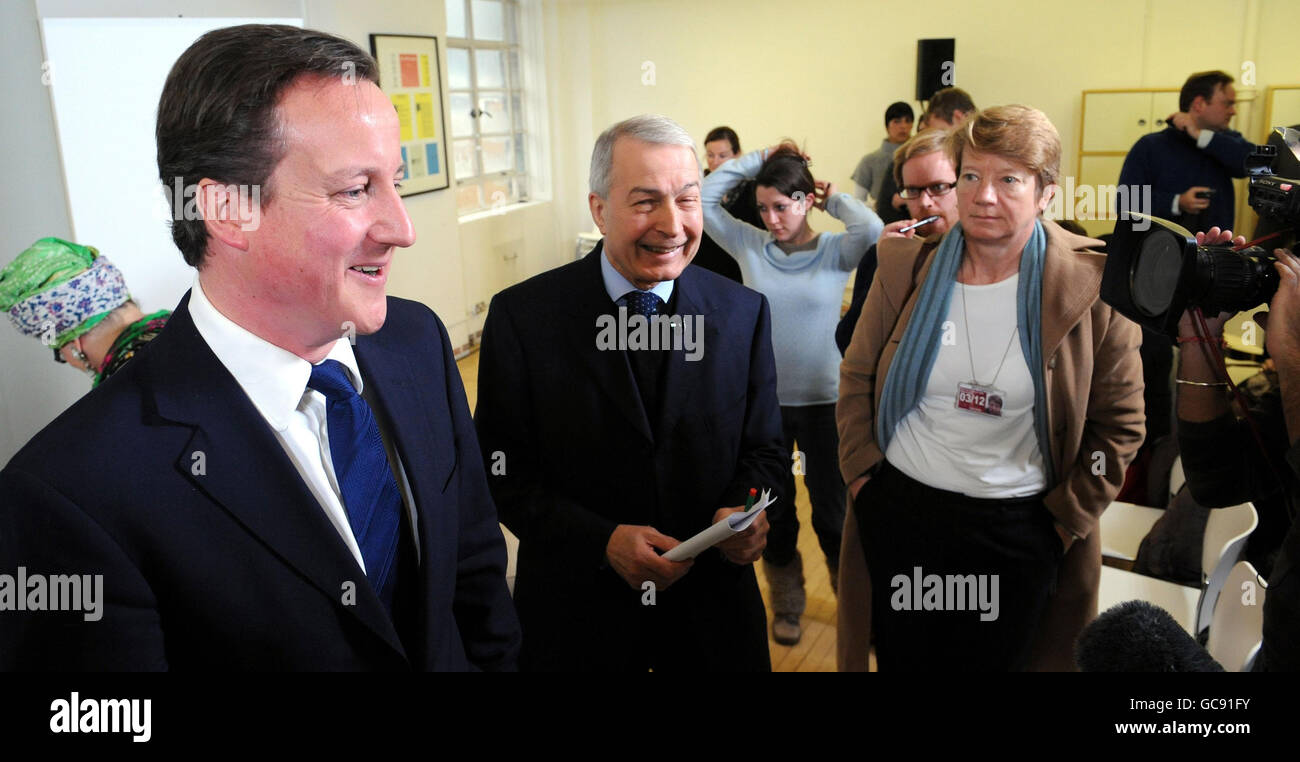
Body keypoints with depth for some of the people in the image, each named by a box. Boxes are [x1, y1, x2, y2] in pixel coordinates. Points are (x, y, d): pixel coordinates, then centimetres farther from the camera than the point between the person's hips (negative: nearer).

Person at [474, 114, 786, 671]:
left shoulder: (745, 313, -5)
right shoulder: (522, 316, -12)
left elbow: (763, 448, 3)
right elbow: (503, 469, -9)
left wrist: (745, 510, -17)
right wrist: (603, 540, -20)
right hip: (576, 608, -2)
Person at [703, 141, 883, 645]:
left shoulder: (835, 252, -7)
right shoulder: (750, 245, -2)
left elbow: (873, 229, -27)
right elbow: (704, 199, -7)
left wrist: (832, 200, -10)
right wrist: (756, 161, -7)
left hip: (823, 401, -2)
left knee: (831, 510, 12)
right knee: (773, 509, 16)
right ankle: (786, 605, 37)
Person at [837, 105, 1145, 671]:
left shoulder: (1091, 284, -9)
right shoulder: (907, 265, -3)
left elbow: (1119, 423, -2)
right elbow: (857, 377, 6)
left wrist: (1065, 519, -4)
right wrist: (862, 472, -1)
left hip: (1016, 533, -1)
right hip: (897, 512, 2)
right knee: (899, 658, 17)